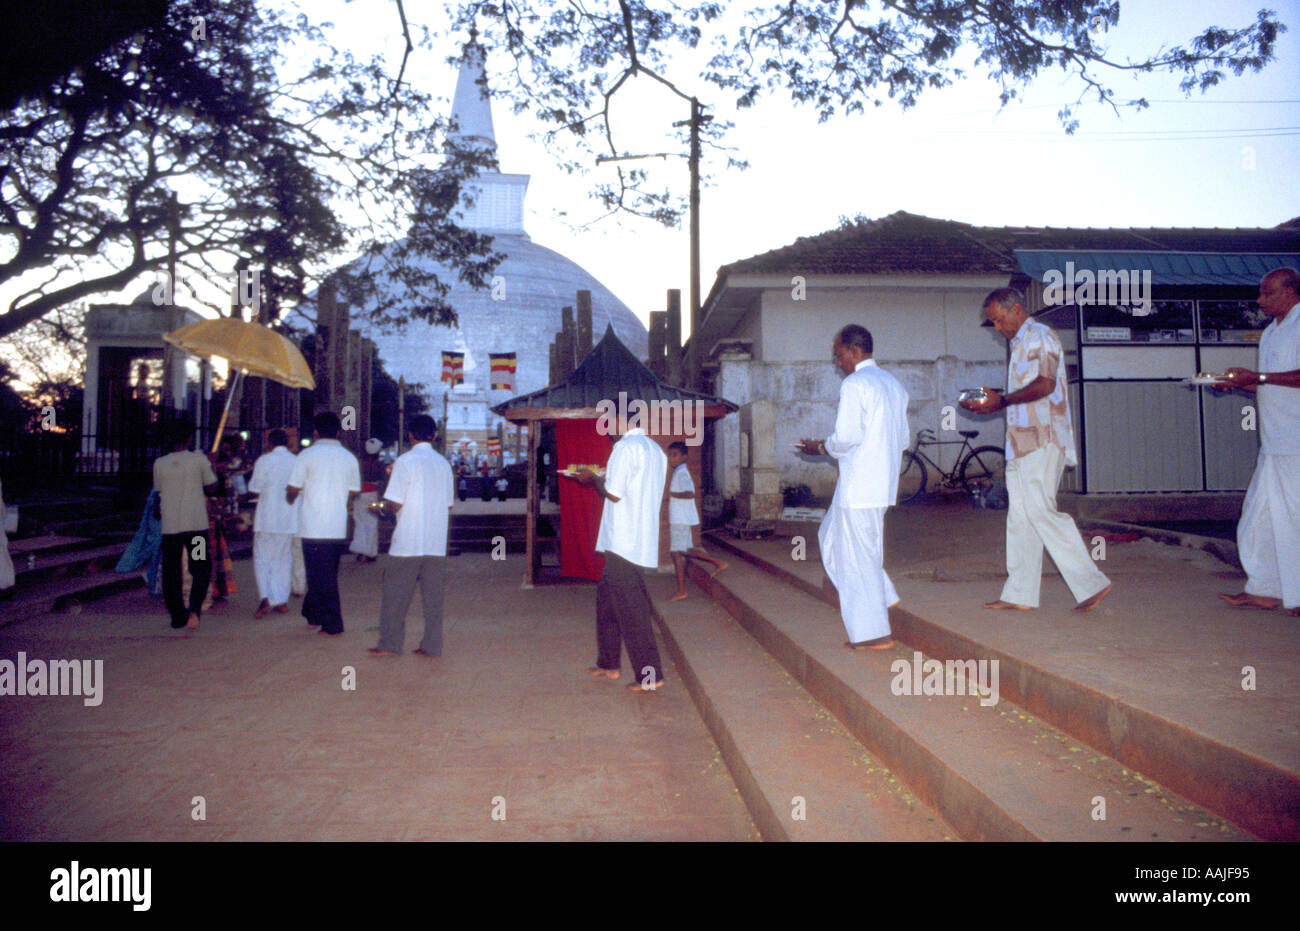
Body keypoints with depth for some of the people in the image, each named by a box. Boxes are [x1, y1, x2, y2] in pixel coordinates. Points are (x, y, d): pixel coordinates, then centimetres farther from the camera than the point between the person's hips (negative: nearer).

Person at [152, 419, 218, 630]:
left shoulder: (159, 463, 4)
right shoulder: (199, 459, -5)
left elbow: (159, 492, 13)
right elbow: (211, 488, 3)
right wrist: (212, 468, 17)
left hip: (169, 526, 3)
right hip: (196, 524, -2)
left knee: (171, 572, 11)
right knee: (201, 568, 5)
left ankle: (177, 616, 16)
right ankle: (194, 609, -14)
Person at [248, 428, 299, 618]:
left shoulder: (264, 460, -7)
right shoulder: (297, 461, 2)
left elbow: (254, 488, -5)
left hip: (267, 518, -3)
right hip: (290, 520, 3)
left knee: (262, 558, 4)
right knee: (283, 559, 12)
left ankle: (265, 597, -14)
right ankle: (281, 601, 13)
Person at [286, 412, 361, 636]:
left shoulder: (307, 455, -5)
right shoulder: (350, 458, 6)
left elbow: (292, 490, -3)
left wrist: (290, 498, 19)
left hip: (313, 527, -4)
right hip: (339, 528, 4)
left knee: (321, 577, 2)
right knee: (328, 574, 17)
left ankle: (333, 625, 4)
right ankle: (312, 615, 29)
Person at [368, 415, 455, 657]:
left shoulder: (405, 461, -8)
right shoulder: (444, 464, 7)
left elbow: (395, 504, -12)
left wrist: (382, 508, 9)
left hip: (407, 542, -4)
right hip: (437, 543, 4)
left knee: (396, 594, 6)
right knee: (433, 595, 8)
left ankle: (390, 644, 13)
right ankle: (432, 645, 11)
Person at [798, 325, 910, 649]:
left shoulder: (854, 384, -12)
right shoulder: (894, 384, 16)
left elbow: (846, 437, -19)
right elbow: (903, 439, 17)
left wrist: (821, 447, -1)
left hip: (859, 485, -9)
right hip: (885, 482, 9)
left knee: (857, 554, -1)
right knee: (832, 534, 21)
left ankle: (873, 633, 5)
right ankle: (881, 599, 20)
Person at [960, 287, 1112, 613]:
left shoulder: (1040, 336, -6)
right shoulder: (1020, 344, 24)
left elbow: (1045, 384, -19)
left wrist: (1002, 400, -17)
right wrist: (990, 403, 12)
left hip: (1042, 442, -10)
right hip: (1023, 443, 10)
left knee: (1040, 511, -12)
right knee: (1020, 517, 7)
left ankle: (1091, 583, -5)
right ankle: (1019, 594, 10)